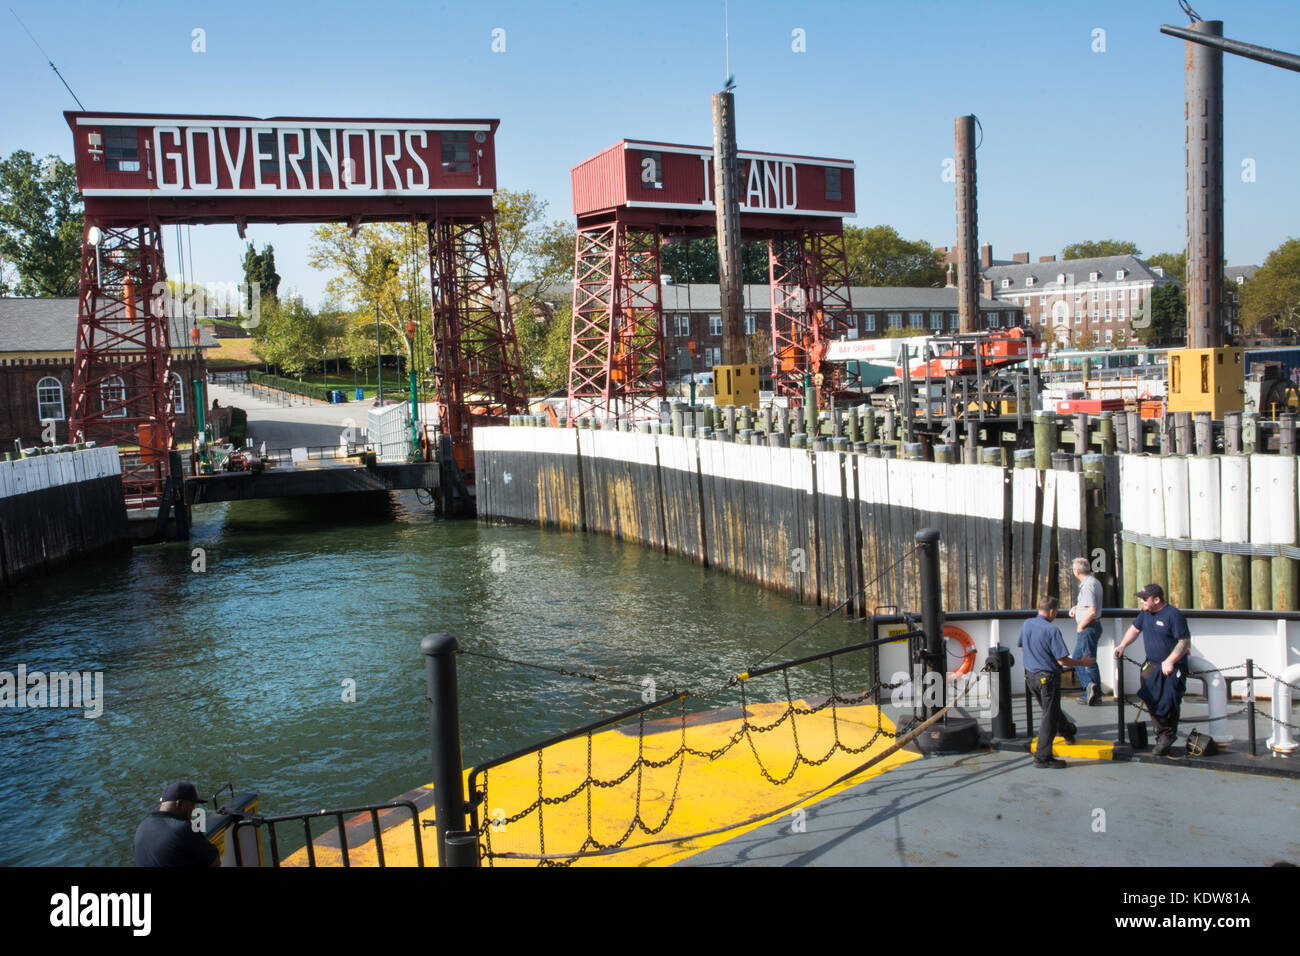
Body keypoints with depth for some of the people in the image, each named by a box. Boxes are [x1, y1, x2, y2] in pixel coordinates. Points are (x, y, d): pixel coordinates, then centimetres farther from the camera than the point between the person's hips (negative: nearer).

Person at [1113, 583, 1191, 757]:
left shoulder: (1173, 615, -15)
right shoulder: (1145, 613, 7)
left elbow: (1185, 641, -15)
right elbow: (1134, 628, 22)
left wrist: (1170, 661, -21)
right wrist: (1122, 646, 8)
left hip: (1173, 668, -7)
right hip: (1152, 666, 7)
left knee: (1168, 703, -6)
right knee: (1152, 701, 5)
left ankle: (1167, 737, 12)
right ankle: (1162, 736, 17)